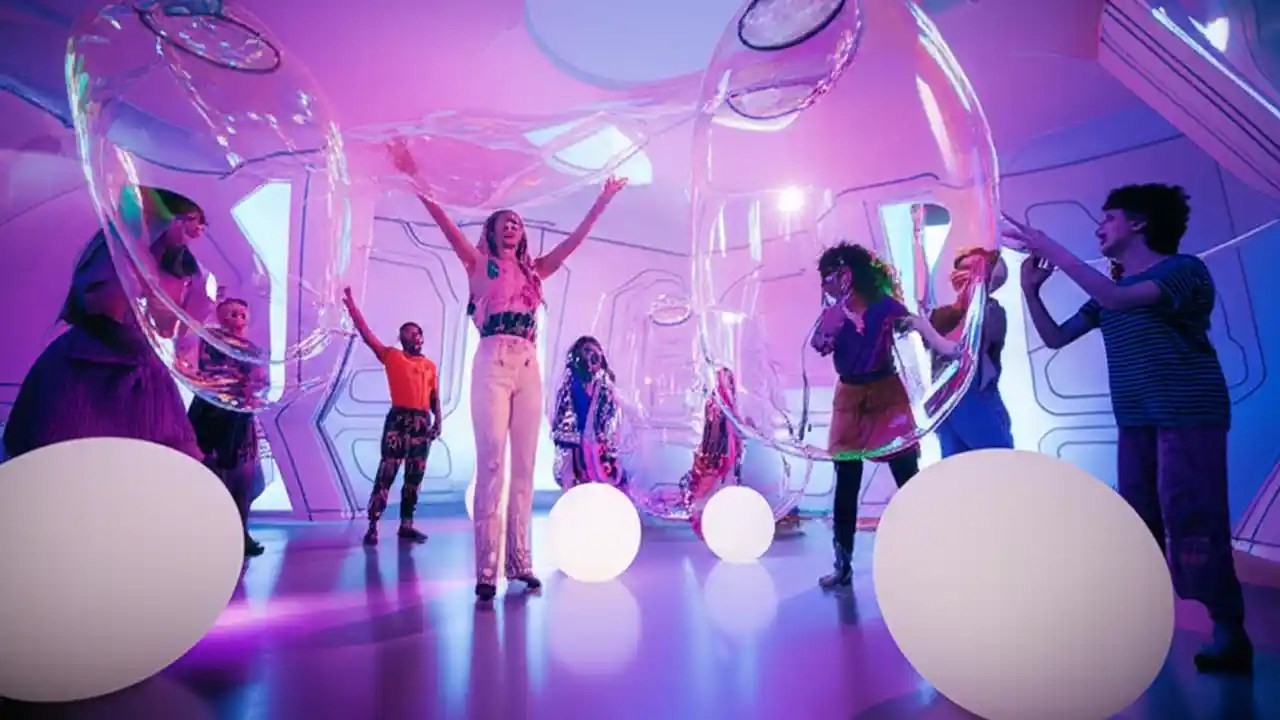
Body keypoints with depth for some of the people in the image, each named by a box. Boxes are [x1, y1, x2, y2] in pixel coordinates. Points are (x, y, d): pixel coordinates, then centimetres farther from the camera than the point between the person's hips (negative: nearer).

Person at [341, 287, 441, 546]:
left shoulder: (430, 365, 16)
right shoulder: (391, 356, 7)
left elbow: (434, 397, 15)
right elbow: (366, 333, 2)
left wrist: (437, 421, 3)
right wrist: (351, 305, -2)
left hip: (423, 422, 4)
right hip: (399, 419, -4)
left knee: (415, 476, 7)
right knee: (387, 472, -8)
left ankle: (406, 525, 15)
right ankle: (373, 527, -5)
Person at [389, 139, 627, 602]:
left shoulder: (533, 271, 21)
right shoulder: (479, 263, 10)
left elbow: (576, 238, 24)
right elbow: (443, 220, -1)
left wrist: (603, 201, 27)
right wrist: (414, 177, -11)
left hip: (529, 367, 5)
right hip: (493, 363, -4)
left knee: (524, 466, 3)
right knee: (491, 463, -9)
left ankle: (519, 560, 9)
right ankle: (486, 568, -5)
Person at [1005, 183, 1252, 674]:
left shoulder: (1184, 269, -9)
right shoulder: (1108, 287, 13)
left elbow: (1119, 299, -29)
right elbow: (1055, 338, 11)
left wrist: (1051, 249, -26)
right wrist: (1031, 289, -2)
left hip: (1189, 419, -7)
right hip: (1135, 423, 7)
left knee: (1193, 526, -9)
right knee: (1139, 525, 9)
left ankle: (1230, 635, 2)